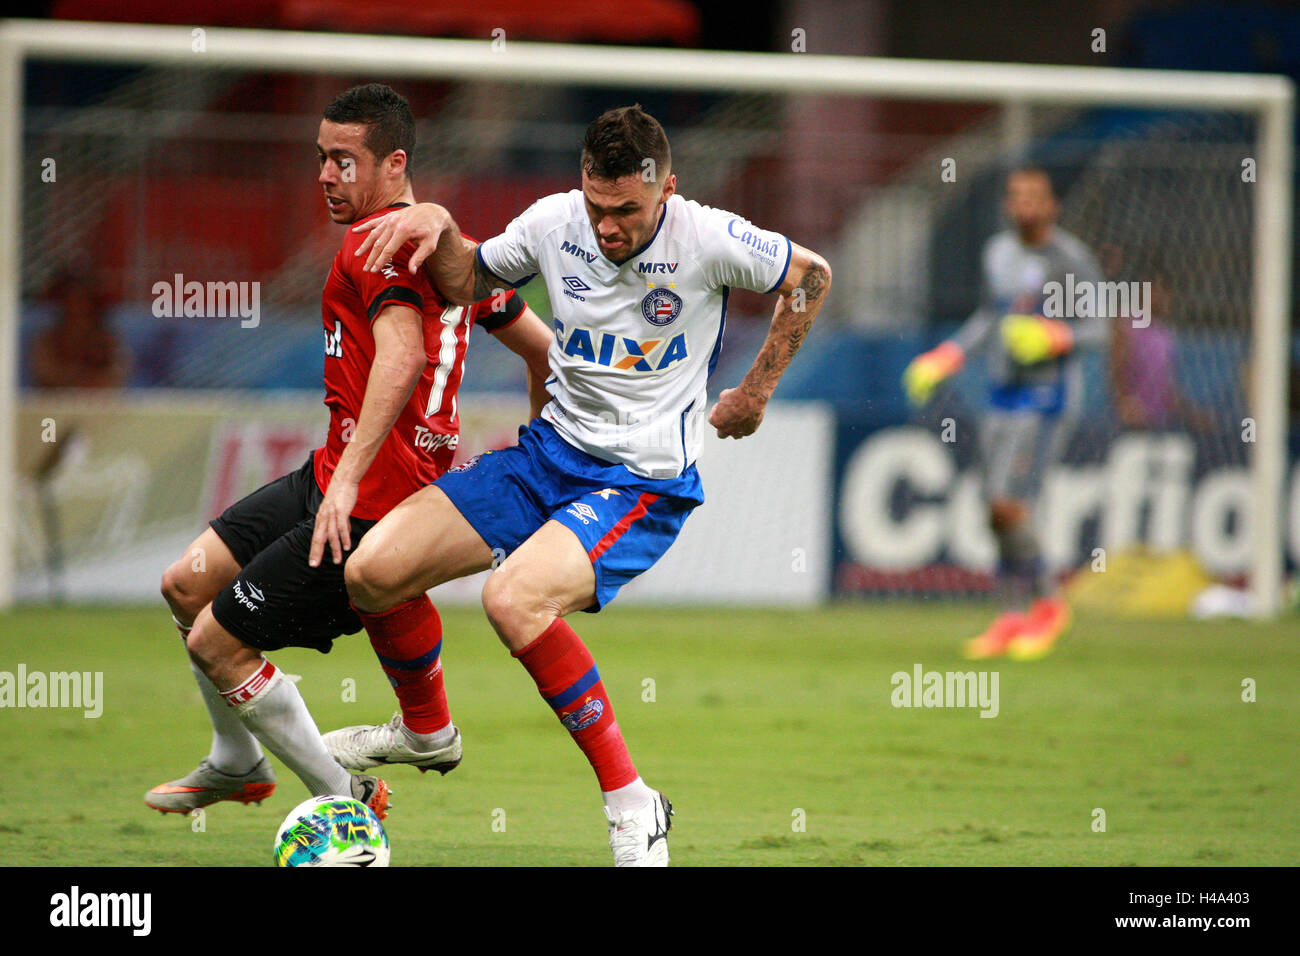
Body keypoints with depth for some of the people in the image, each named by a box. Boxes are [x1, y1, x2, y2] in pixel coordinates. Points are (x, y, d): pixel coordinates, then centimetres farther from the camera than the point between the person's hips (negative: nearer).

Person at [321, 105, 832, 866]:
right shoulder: (555, 222, -3)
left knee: (515, 601, -32)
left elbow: (810, 276, 3)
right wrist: (438, 226, -7)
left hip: (646, 480, -6)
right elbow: (469, 281, 15)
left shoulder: (709, 240, -15)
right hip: (551, 452, 6)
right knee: (373, 570, -4)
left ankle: (631, 803, -21)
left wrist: (756, 393, 7)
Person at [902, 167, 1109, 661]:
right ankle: (1014, 616, 13)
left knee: (1007, 506, -14)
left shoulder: (1073, 259, -10)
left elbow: (1098, 329, -8)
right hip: (1003, 393, 7)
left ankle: (1047, 603, 3)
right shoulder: (999, 251, 10)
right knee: (1000, 511, 4)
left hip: (1047, 397, -7)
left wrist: (1056, 337, -26)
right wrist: (946, 358, 17)